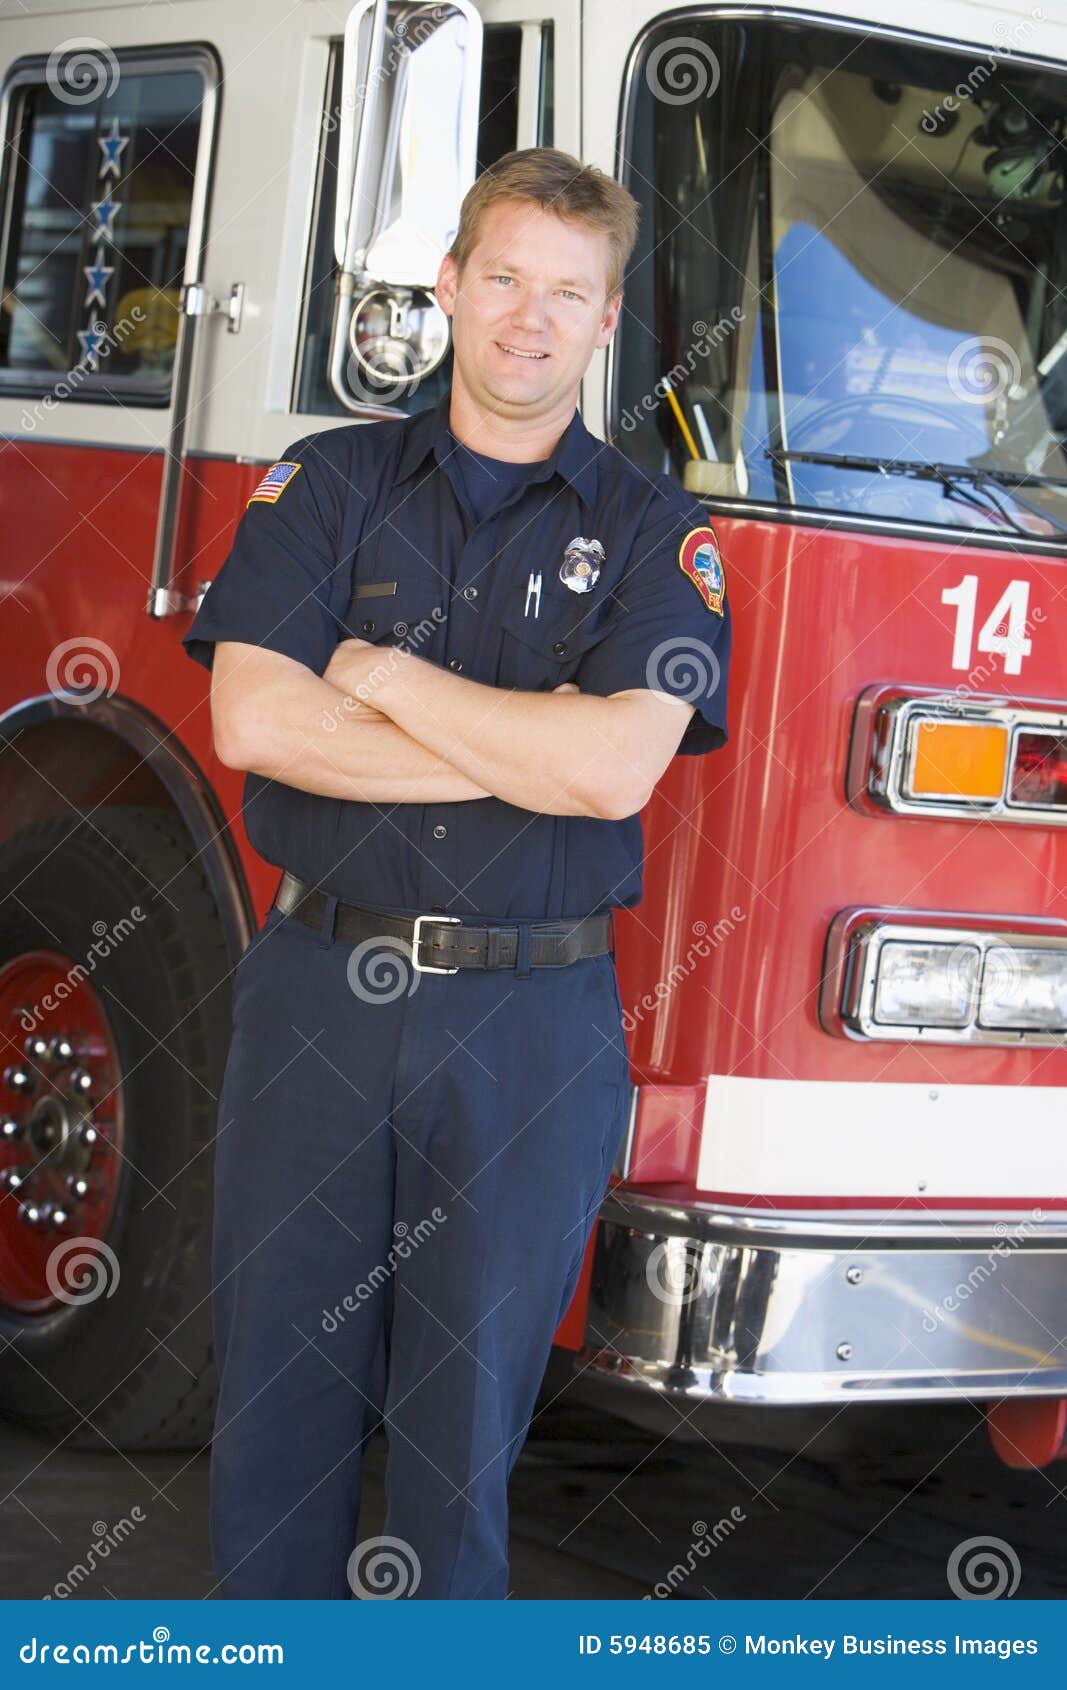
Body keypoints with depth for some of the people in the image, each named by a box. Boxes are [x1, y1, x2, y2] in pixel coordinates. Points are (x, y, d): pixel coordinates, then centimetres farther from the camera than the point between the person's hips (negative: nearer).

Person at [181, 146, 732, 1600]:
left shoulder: (654, 532, 2)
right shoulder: (328, 483, 5)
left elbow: (617, 767, -15)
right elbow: (252, 720, -10)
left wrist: (382, 676, -9)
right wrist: (528, 749, -12)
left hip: (532, 1032, -1)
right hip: (313, 997, 1)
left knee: (467, 1409, 9)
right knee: (276, 1386, 8)